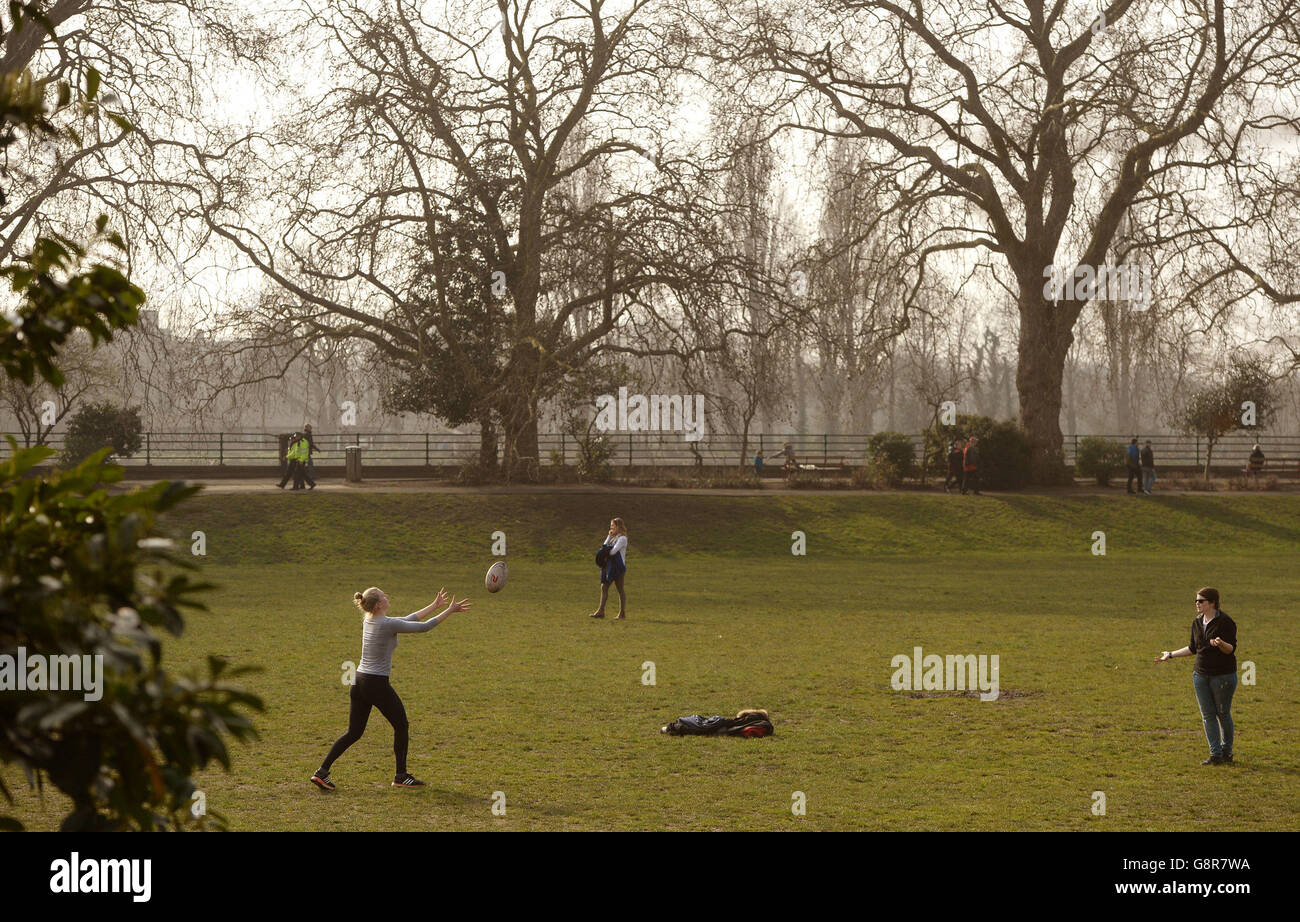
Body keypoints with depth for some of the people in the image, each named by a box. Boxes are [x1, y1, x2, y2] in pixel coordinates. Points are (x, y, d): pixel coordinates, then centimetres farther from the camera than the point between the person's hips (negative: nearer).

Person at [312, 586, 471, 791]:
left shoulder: (369, 621, 8)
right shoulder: (388, 624, -17)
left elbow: (408, 620, 19)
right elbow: (424, 627, -11)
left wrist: (434, 605, 25)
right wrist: (450, 610, -1)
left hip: (359, 682, 8)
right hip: (377, 684, -8)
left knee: (354, 733, 11)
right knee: (401, 726, 11)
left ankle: (322, 772, 3)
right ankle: (401, 776, 17)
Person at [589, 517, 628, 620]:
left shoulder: (622, 538, -10)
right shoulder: (612, 537, 17)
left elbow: (613, 551, -18)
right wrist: (609, 536, 4)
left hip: (618, 566, -8)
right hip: (609, 565, 8)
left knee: (620, 589, -2)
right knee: (604, 587, 4)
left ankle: (622, 613, 3)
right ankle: (601, 611, 5)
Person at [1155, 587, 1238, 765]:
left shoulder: (1225, 622, -12)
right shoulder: (1197, 622, 10)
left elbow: (1231, 649, -15)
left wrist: (1221, 644, -36)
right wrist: (1171, 655, 21)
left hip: (1223, 675, -6)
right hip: (1201, 674, 6)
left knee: (1223, 714, 2)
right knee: (1207, 715, 2)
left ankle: (1227, 752, 15)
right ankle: (1215, 755, 5)